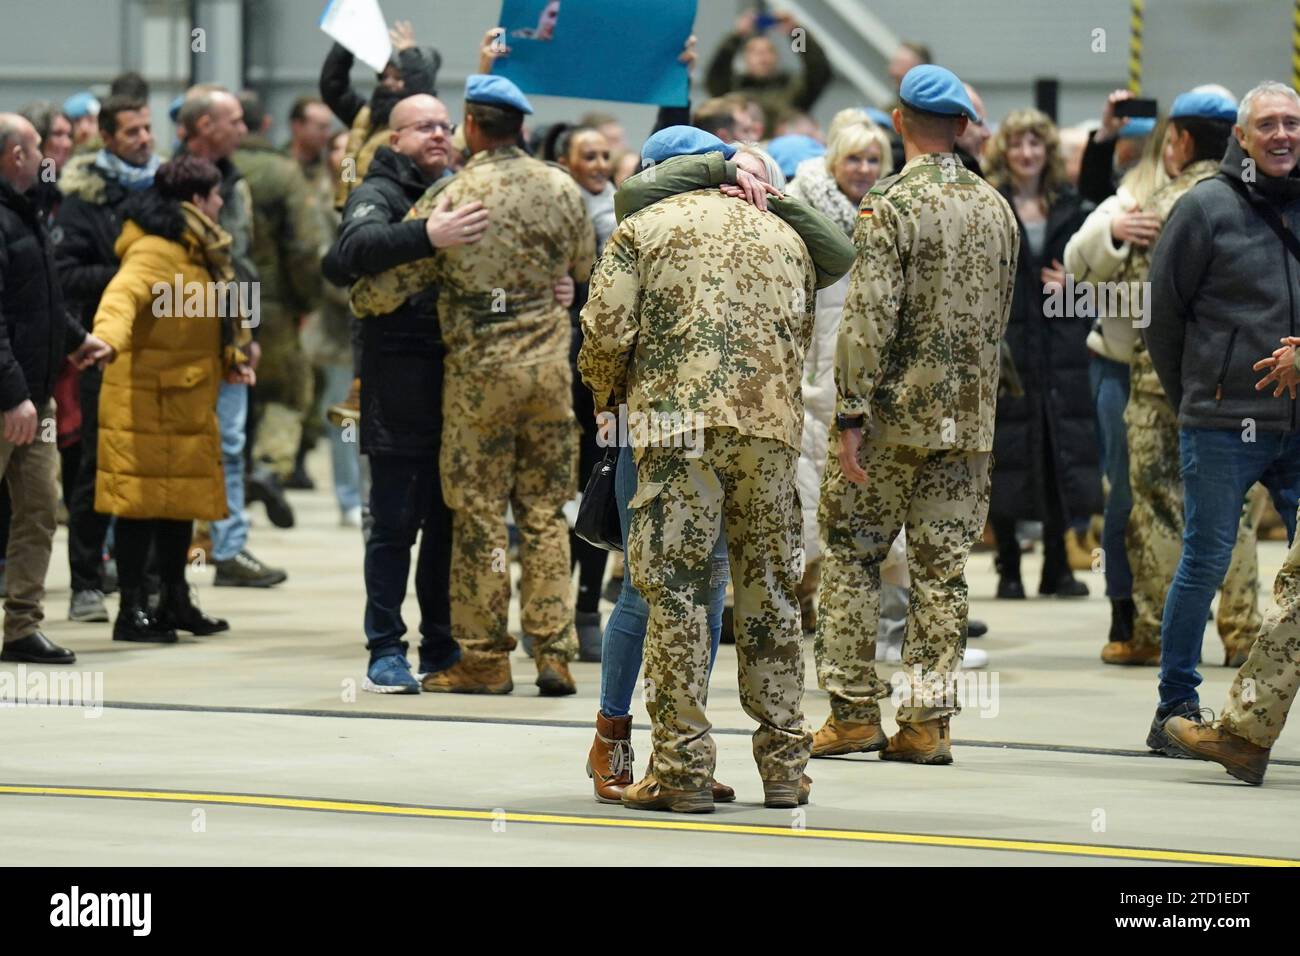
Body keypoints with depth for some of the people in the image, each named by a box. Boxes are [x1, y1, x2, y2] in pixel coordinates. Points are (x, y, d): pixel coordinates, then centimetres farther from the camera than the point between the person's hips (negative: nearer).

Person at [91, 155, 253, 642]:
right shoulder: (155, 250, -17)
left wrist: (230, 359, 28)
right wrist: (109, 337, -53)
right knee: (142, 498, -6)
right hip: (145, 398, -10)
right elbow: (123, 293, -35)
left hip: (187, 397, 10)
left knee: (183, 496, 14)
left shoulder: (195, 249, 16)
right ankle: (132, 610, -3)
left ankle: (175, 601, 23)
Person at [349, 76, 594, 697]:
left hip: (479, 367, -3)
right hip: (550, 365, 3)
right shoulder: (560, 189, 3)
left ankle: (484, 657, 7)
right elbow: (584, 268, 19)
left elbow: (390, 283, -7)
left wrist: (361, 302, 15)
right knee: (545, 510, 8)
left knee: (479, 513, 3)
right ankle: (554, 654, 6)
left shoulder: (449, 198, -9)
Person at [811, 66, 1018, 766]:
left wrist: (851, 414, -15)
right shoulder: (996, 209, 7)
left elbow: (869, 318, -17)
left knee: (852, 554, 6)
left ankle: (855, 711, 5)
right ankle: (927, 720, 4)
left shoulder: (890, 206, -11)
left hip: (894, 412, -5)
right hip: (970, 418, 5)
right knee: (942, 568, 6)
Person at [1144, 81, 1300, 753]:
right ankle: (1176, 707, 11)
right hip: (1224, 426, -4)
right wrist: (1192, 399, 5)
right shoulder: (1207, 207, -4)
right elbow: (1160, 311, 1)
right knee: (1205, 564, 1)